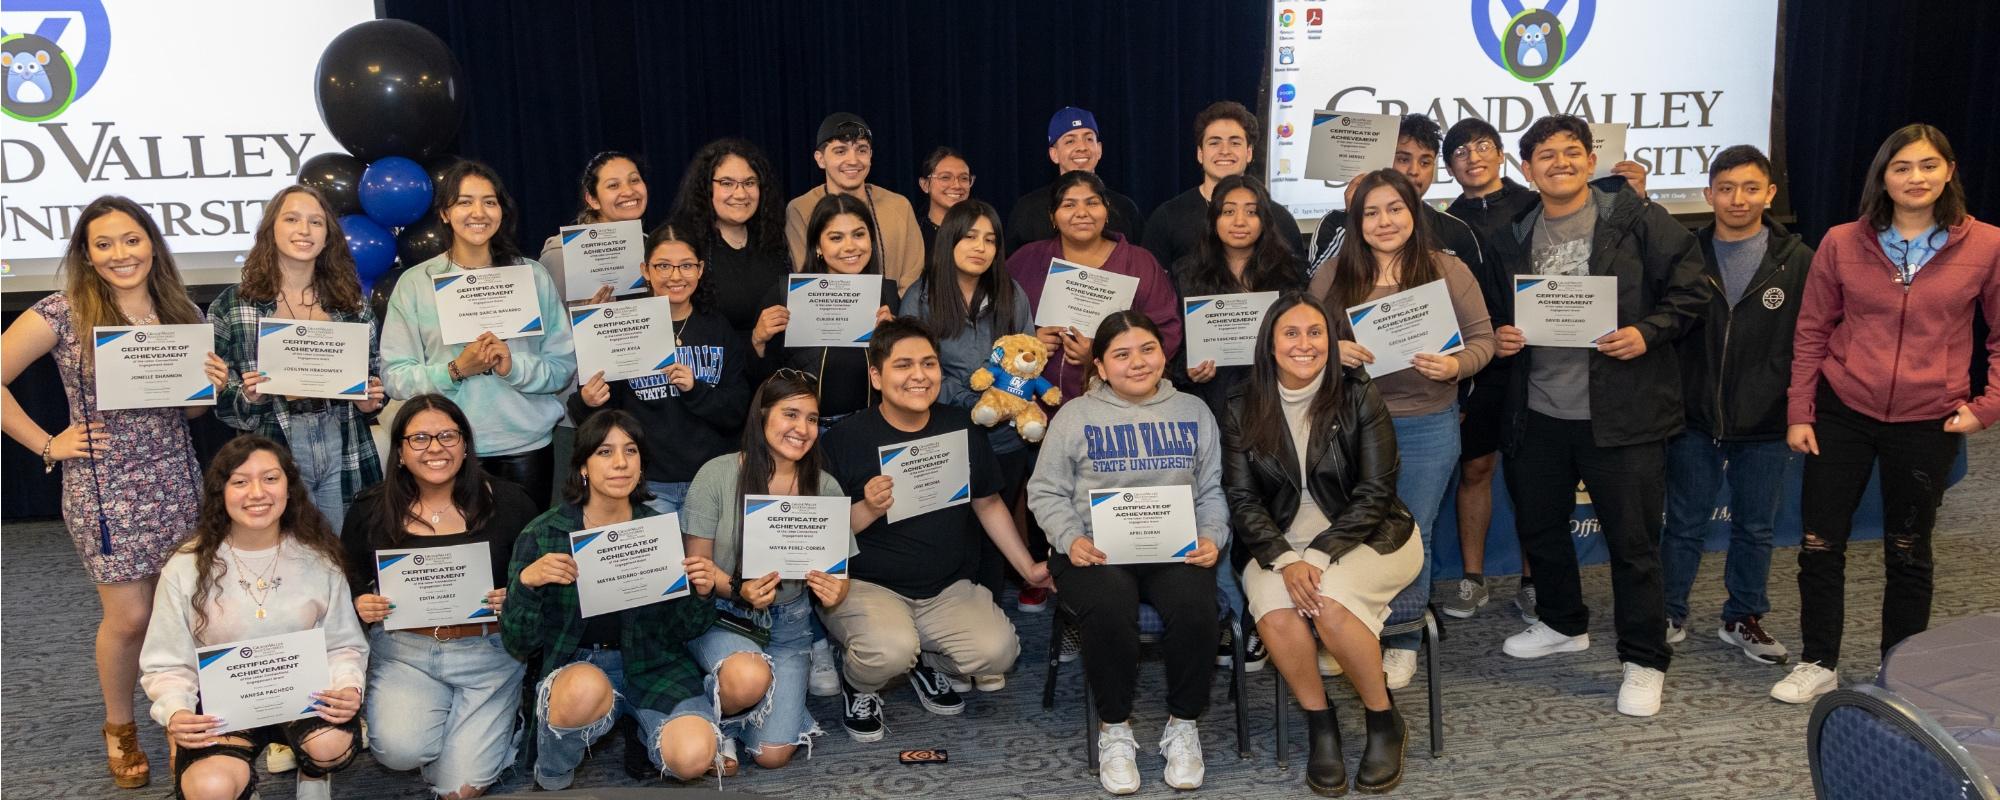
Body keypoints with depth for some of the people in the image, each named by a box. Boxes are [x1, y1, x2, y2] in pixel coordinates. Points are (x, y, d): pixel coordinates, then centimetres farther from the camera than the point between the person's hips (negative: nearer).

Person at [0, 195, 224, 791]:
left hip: (176, 480, 4)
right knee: (129, 616, 1)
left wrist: (212, 385, -6)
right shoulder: (64, 313, -7)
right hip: (105, 489, -3)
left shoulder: (181, 314, 6)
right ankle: (120, 729, 24)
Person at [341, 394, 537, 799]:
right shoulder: (372, 510, 2)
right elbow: (347, 588, 13)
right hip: (402, 652, 2)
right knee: (401, 750, -23)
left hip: (486, 651, -1)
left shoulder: (508, 503, -2)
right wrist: (361, 606, -8)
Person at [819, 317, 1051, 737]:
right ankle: (858, 684, 6)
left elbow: (988, 503, 15)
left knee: (998, 651, -20)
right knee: (890, 650, -33)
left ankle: (931, 664, 16)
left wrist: (1028, 567, 11)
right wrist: (868, 509, -23)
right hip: (865, 586, -4)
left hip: (949, 589, 4)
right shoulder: (846, 438, -7)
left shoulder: (962, 428, 6)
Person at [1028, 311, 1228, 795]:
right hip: (1096, 552, -1)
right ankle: (1114, 728, -10)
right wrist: (1070, 539, -10)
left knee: (1194, 605, -31)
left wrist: (1212, 537, -4)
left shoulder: (1193, 412, 16)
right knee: (1109, 608, -35)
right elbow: (1046, 491, 7)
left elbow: (1212, 490, 15)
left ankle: (1183, 725, -7)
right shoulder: (1075, 417, 9)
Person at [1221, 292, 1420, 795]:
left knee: (1329, 602, -33)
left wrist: (1319, 556, -21)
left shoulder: (1358, 398, -7)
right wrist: (1285, 560, -18)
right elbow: (1242, 501, -2)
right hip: (1281, 544, 2)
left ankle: (1384, 721, -8)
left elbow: (1374, 494, -10)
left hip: (1366, 539, -2)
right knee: (1275, 611, -30)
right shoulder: (1242, 408, 0)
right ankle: (1320, 726, -7)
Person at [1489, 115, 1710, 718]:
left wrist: (1649, 332, -18)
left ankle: (1645, 662, 15)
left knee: (1633, 541, 1)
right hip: (1538, 411, 6)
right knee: (1536, 525, 17)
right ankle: (1564, 624, 40)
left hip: (1620, 412, -5)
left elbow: (1690, 288, -4)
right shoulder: (1517, 234, 11)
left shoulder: (1635, 219, -4)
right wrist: (1500, 335, 2)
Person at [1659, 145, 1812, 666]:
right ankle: (1670, 615, 25)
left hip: (1765, 426, 0)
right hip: (1695, 419, 0)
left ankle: (1744, 618, 29)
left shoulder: (1797, 261, -2)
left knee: (1755, 528, 13)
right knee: (1684, 524, 11)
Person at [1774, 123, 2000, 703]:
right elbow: (1811, 333, 4)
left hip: (1927, 422, -1)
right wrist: (1798, 412, 1)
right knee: (1819, 544, 4)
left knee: (1907, 553, 12)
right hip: (1841, 414, 1)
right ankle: (1818, 664, 21)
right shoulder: (1842, 243, -2)